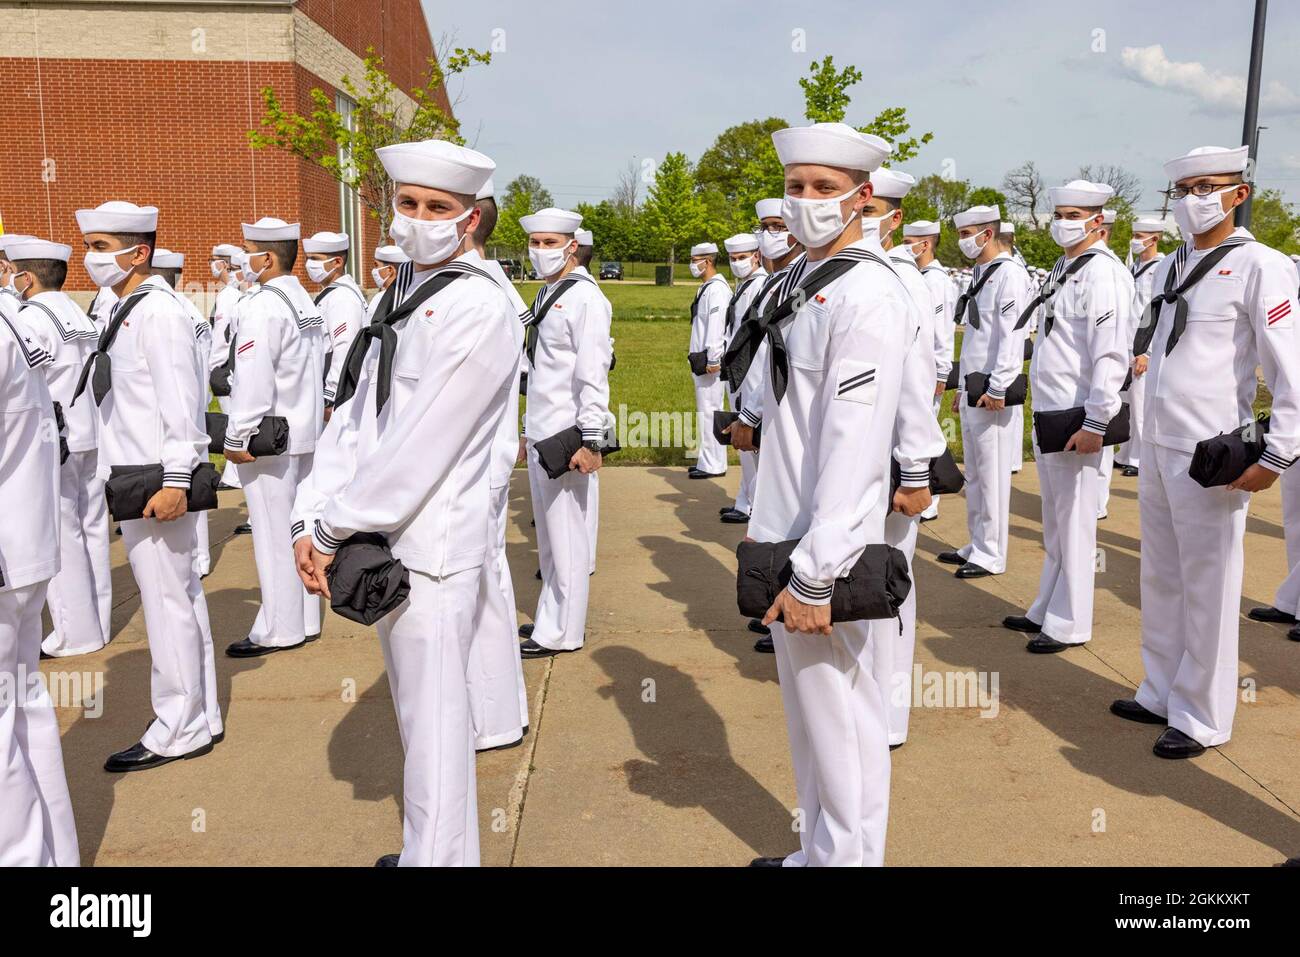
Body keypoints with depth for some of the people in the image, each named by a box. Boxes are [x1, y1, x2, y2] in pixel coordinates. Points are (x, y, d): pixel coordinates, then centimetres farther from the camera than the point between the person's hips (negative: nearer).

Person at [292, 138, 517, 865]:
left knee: (435, 721, 3)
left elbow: (420, 447, -20)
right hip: (389, 540, 9)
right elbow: (353, 418, 7)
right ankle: (428, 851, 39)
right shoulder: (400, 302, 12)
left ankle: (439, 854, 20)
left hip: (432, 547, -9)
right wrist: (313, 519, -3)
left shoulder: (479, 310, -15)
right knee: (418, 711, 21)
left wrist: (337, 531, -13)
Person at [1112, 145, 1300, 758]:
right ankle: (1162, 694, 30)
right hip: (1157, 449, 7)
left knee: (1207, 591, 2)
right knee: (1161, 581, 15)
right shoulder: (1169, 268, 14)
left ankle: (1202, 718, 15)